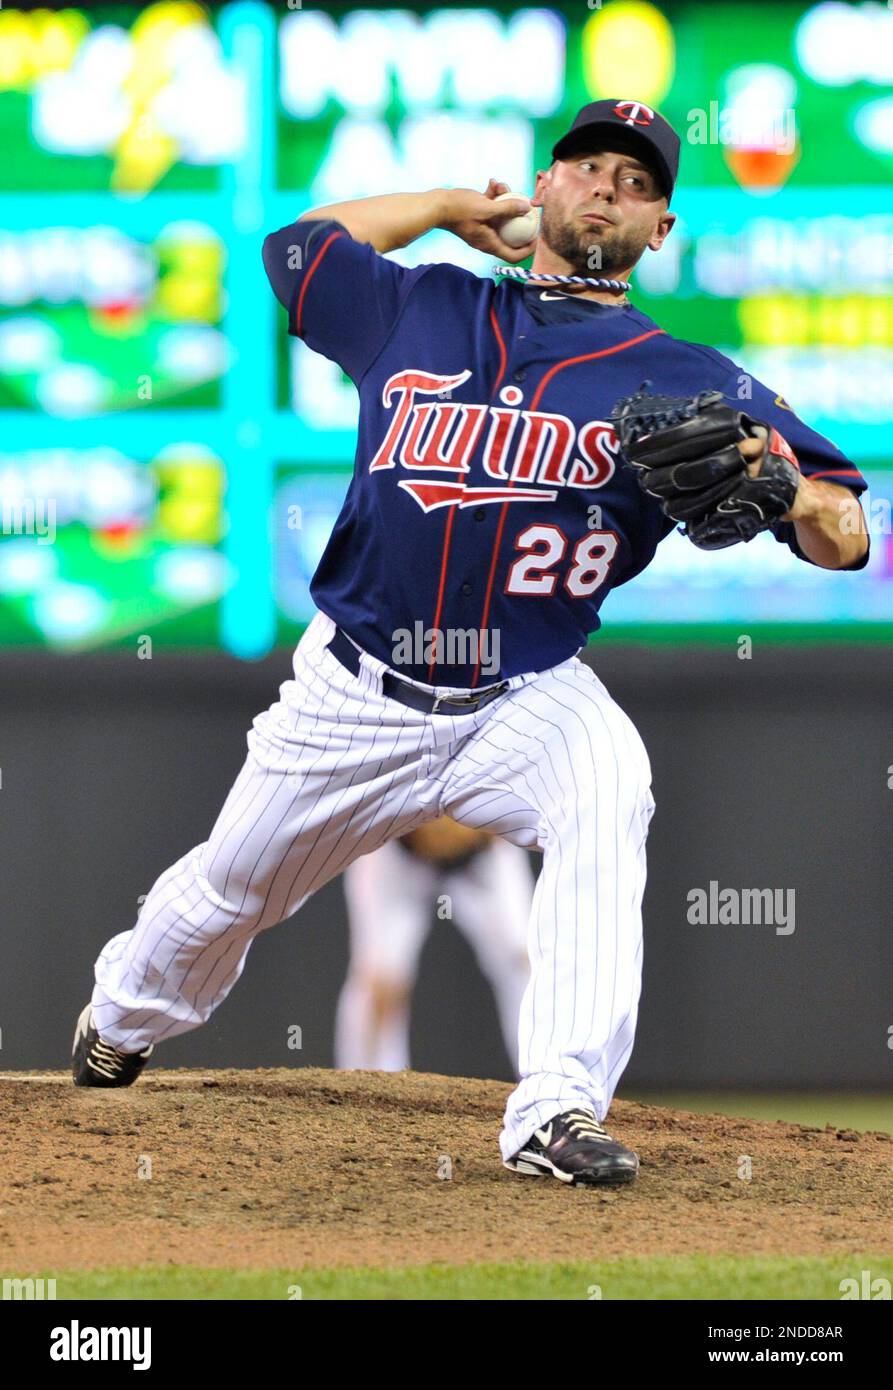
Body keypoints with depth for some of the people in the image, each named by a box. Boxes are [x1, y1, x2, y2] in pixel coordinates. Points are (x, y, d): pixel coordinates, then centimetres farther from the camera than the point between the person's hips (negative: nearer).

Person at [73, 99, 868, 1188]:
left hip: (528, 699, -2)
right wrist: (450, 206, 19)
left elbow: (845, 541, -9)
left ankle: (557, 1112, -39)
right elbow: (295, 243, 24)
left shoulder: (684, 381, -3)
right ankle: (120, 1022, 50)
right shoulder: (423, 308, 6)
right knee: (229, 886, 15)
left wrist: (790, 493, -33)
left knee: (607, 790, -34)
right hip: (355, 691, 2)